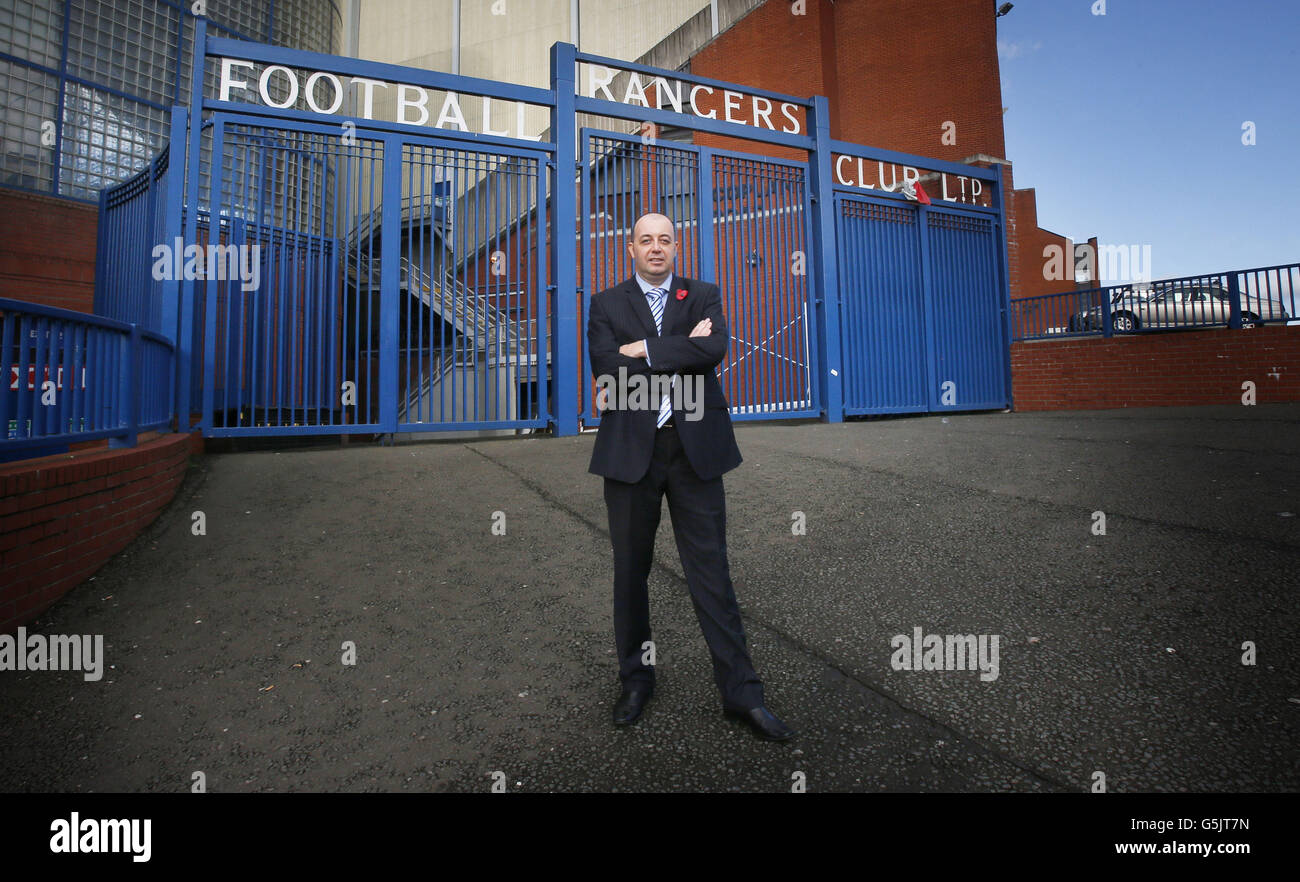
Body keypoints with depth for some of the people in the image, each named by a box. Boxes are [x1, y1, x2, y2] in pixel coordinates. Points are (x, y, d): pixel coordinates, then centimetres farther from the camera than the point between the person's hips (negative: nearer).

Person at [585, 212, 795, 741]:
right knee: (630, 570, 11)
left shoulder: (704, 296, 10)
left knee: (711, 571, 4)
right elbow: (606, 369, -9)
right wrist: (682, 350, -8)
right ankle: (637, 678, 31)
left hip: (694, 447, 0)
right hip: (631, 451, 1)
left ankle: (740, 691, 17)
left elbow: (714, 350, -11)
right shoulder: (606, 305, 9)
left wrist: (646, 350, -11)